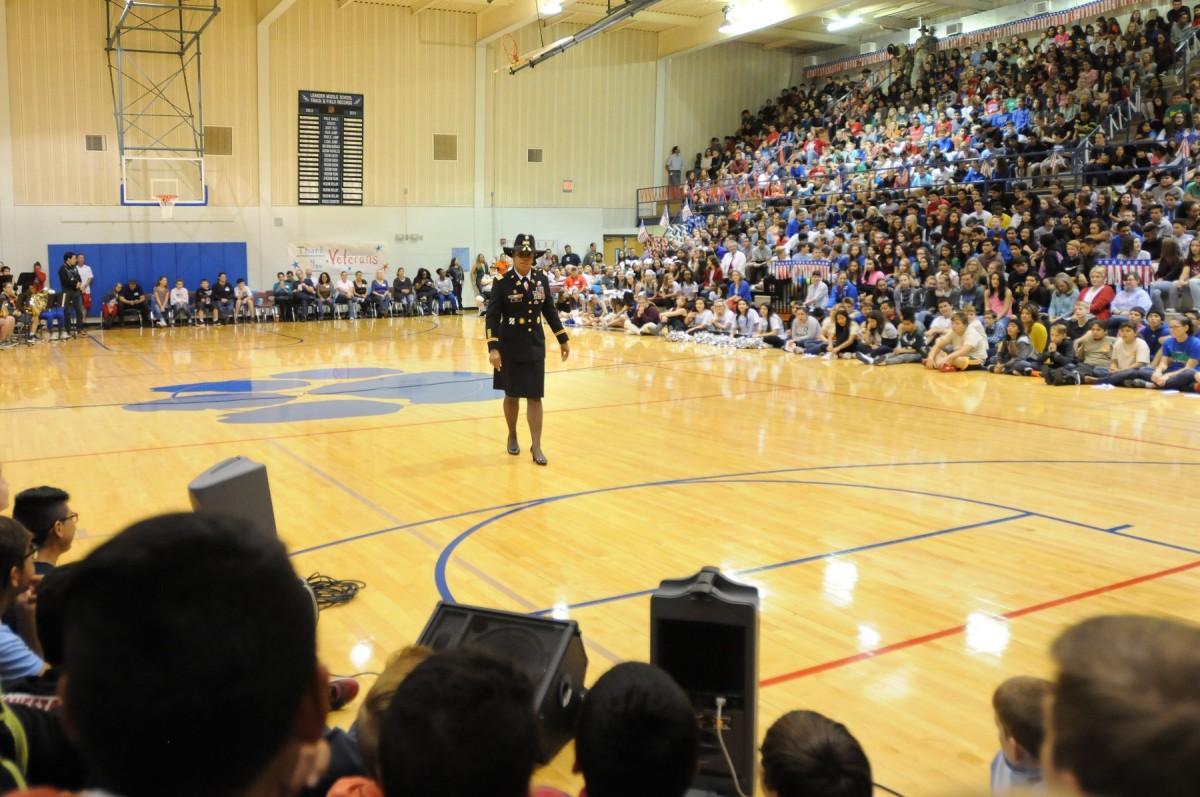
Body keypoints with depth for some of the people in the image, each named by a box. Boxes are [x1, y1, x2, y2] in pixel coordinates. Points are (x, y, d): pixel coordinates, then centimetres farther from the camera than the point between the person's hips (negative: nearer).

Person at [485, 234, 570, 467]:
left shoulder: (541, 279, 0)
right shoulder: (502, 282, -11)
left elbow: (550, 311, 10)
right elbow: (492, 316, -13)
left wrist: (563, 339, 11)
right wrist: (493, 348, -21)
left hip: (535, 346, 2)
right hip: (510, 347, -2)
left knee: (534, 396, 1)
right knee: (512, 395, 11)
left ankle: (536, 446, 5)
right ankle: (512, 436, 32)